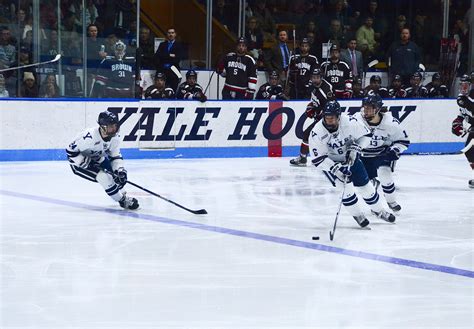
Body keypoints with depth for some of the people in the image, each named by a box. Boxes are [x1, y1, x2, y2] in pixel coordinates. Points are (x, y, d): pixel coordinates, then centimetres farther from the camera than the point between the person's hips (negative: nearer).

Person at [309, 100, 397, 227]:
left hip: (350, 157, 2)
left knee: (365, 184, 7)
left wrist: (355, 149, -22)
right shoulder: (317, 133, -29)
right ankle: (357, 215, 2)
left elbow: (365, 135, -9)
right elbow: (317, 159, -25)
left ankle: (378, 210, 30)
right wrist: (335, 168, -34)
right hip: (330, 162, -2)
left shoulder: (349, 122, -26)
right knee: (345, 185, -18)